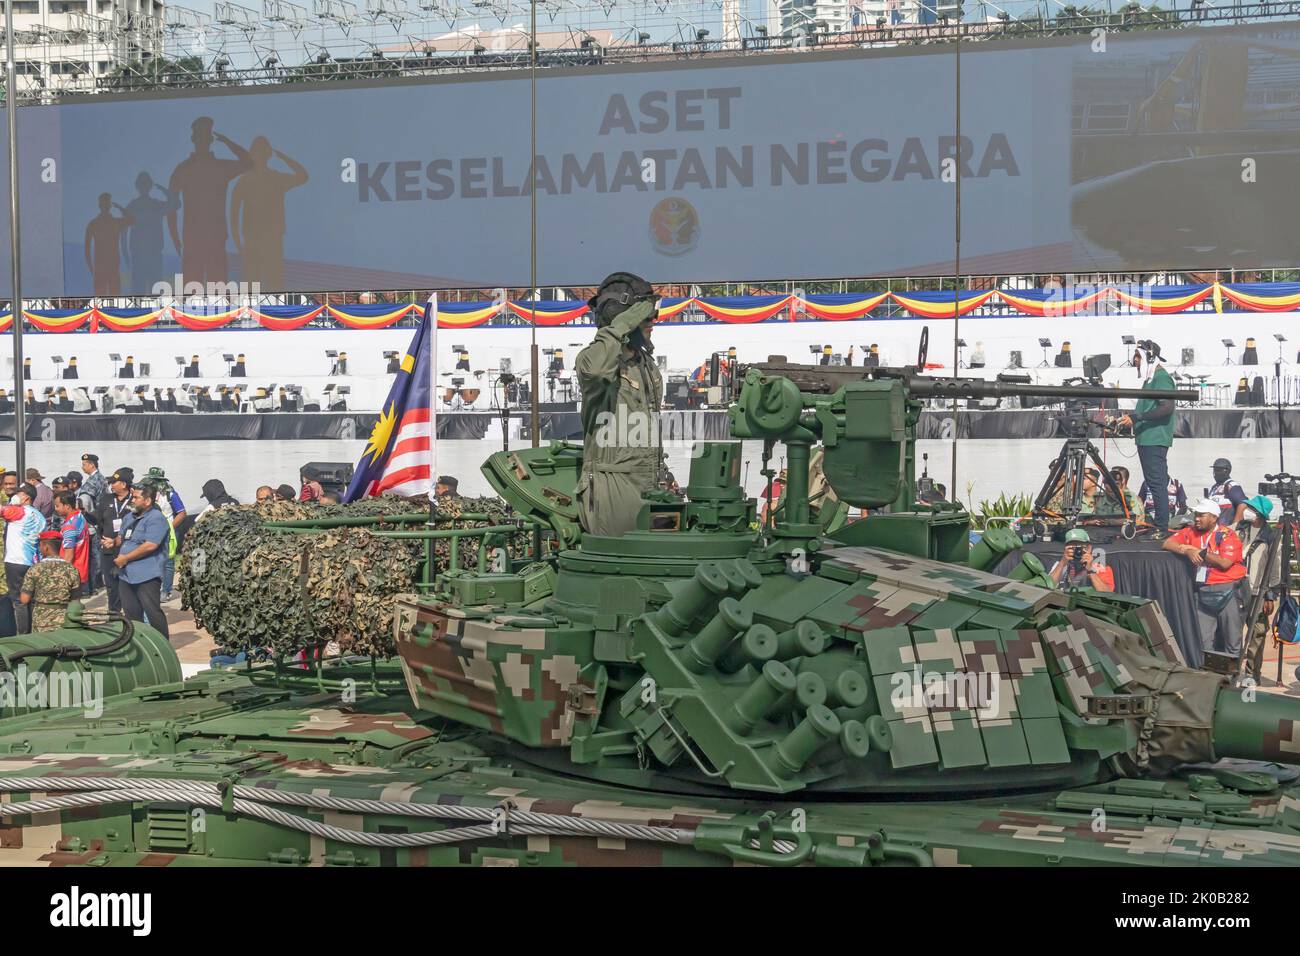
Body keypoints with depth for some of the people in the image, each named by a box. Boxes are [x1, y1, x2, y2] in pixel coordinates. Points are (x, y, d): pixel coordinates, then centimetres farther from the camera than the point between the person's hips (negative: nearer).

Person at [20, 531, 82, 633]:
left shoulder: (34, 569, -4)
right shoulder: (71, 570, 0)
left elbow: (24, 599, -3)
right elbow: (75, 601, 5)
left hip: (41, 624, -1)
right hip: (64, 623, 1)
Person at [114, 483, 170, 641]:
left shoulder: (156, 519, -11)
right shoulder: (130, 518, 19)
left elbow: (150, 545, -21)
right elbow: (121, 538, 32)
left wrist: (125, 558, -14)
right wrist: (115, 542, 7)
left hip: (146, 576, -9)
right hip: (126, 575, 9)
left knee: (153, 613, -8)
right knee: (131, 613, 13)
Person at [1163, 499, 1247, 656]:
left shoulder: (1227, 535, -4)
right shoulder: (1191, 532, 10)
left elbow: (1224, 563, -16)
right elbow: (1167, 543, 6)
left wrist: (1198, 551, -9)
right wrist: (1187, 552, -11)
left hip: (1227, 591, -5)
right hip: (1202, 591, 5)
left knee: (1232, 640, -1)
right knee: (1205, 642, 6)